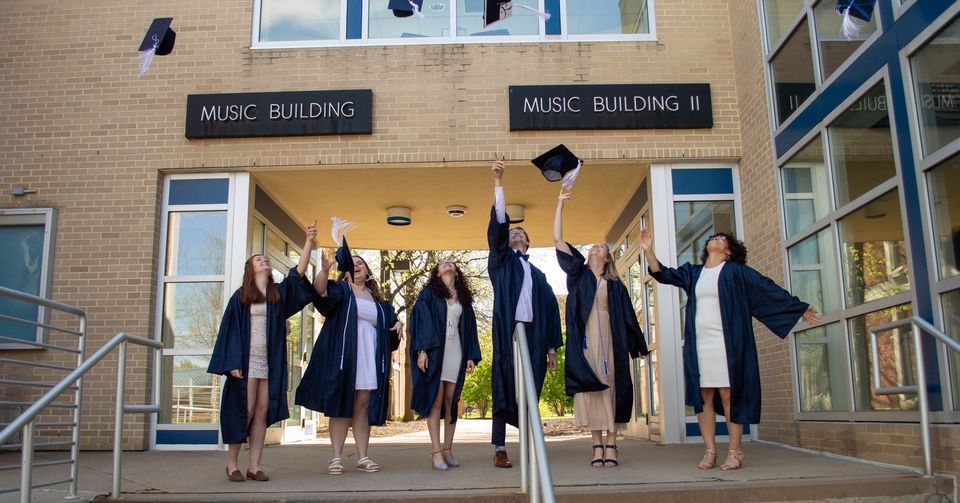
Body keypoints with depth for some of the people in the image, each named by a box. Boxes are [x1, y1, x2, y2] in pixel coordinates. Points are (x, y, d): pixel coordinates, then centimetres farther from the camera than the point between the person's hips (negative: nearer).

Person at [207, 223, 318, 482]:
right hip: (247, 361, -3)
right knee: (245, 411, -4)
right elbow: (231, 329, 0)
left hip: (271, 362, 4)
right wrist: (233, 362, -10)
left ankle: (254, 466, 6)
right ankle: (232, 464, 8)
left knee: (262, 412, 2)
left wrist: (309, 241, -9)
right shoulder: (241, 296, 4)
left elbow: (298, 273, 1)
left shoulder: (279, 293, 14)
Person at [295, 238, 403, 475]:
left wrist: (397, 324, 0)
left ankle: (363, 457, 7)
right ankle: (336, 458, 1)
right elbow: (320, 289, -16)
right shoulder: (339, 290, 6)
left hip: (369, 357, 3)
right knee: (341, 405, -2)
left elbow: (390, 321, 25)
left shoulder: (377, 299, 19)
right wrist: (325, 270, -36)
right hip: (343, 355, -3)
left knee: (363, 405, 3)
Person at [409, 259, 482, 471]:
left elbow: (470, 327, 16)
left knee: (451, 400, 2)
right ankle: (436, 452, -7)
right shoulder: (429, 293, 6)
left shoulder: (463, 298, 17)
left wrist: (471, 356, 7)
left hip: (456, 351, 4)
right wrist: (421, 350, -13)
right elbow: (420, 321, -3)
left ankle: (448, 449, 8)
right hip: (434, 350, -3)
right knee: (436, 399, -7)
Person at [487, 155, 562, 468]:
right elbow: (498, 223, 1)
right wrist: (498, 181, -8)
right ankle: (500, 449, -5)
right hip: (507, 331, -3)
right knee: (504, 387, -6)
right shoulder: (502, 261, 15)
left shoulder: (538, 275, 23)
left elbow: (551, 309, 17)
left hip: (533, 334, 3)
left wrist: (552, 346, 6)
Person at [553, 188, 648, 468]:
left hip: (608, 339, 0)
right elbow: (557, 239, 8)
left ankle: (611, 445, -1)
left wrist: (638, 344, 8)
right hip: (584, 339, 0)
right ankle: (597, 446, 1)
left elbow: (628, 315, 13)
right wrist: (560, 205, 7)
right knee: (589, 388, -3)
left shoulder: (615, 284, 15)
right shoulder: (578, 274, 14)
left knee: (611, 386, -4)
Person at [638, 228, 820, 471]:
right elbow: (663, 274, 9)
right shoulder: (692, 272, 17)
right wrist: (648, 250, -4)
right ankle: (710, 451, 5)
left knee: (728, 395, -6)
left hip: (726, 342, -4)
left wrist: (800, 307, 7)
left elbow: (768, 289, 7)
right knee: (704, 396, 1)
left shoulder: (735, 271, 6)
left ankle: (735, 452, 0)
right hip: (699, 342, 4)